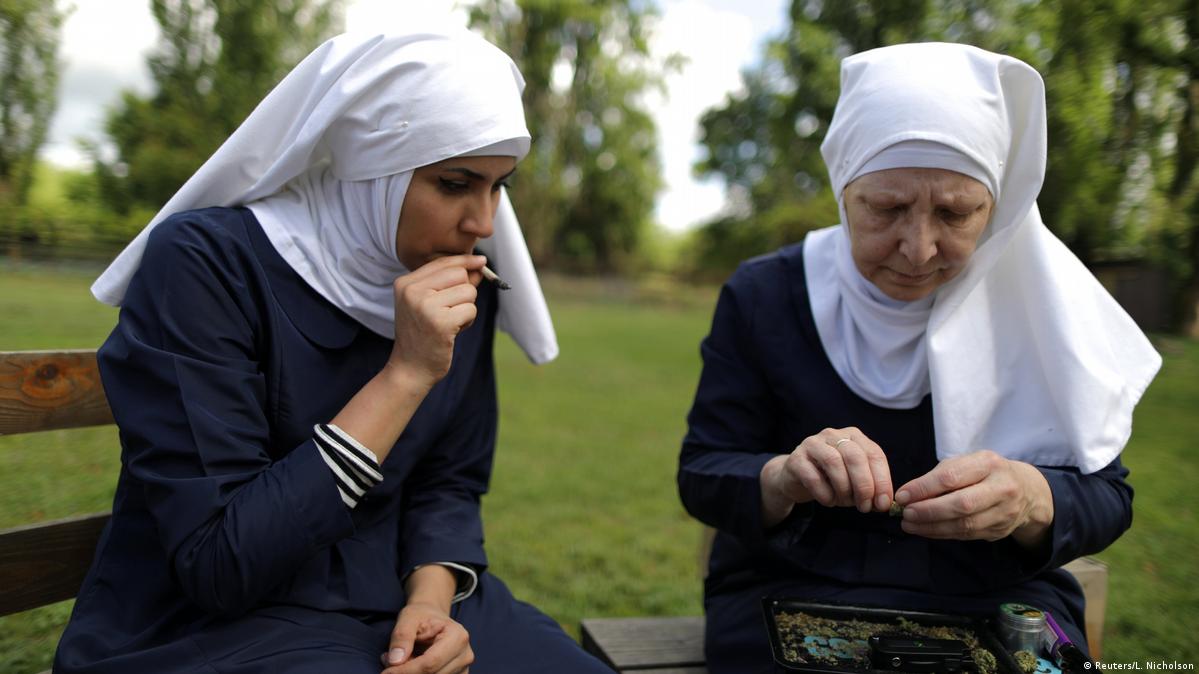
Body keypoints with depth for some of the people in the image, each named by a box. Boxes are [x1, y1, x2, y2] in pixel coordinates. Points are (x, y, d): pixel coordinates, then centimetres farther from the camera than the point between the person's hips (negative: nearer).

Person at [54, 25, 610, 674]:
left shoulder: (463, 288, -3)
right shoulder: (204, 261, -18)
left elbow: (449, 484, 4)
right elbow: (215, 565, -22)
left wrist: (432, 600, -15)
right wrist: (405, 374, -26)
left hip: (397, 603, 5)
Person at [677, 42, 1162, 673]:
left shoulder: (1040, 303, -1)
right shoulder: (762, 294, -4)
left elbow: (1104, 494, -2)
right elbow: (701, 475, -4)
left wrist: (1032, 501, -26)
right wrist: (781, 479, -27)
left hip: (995, 603, 2)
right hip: (791, 592, -1)